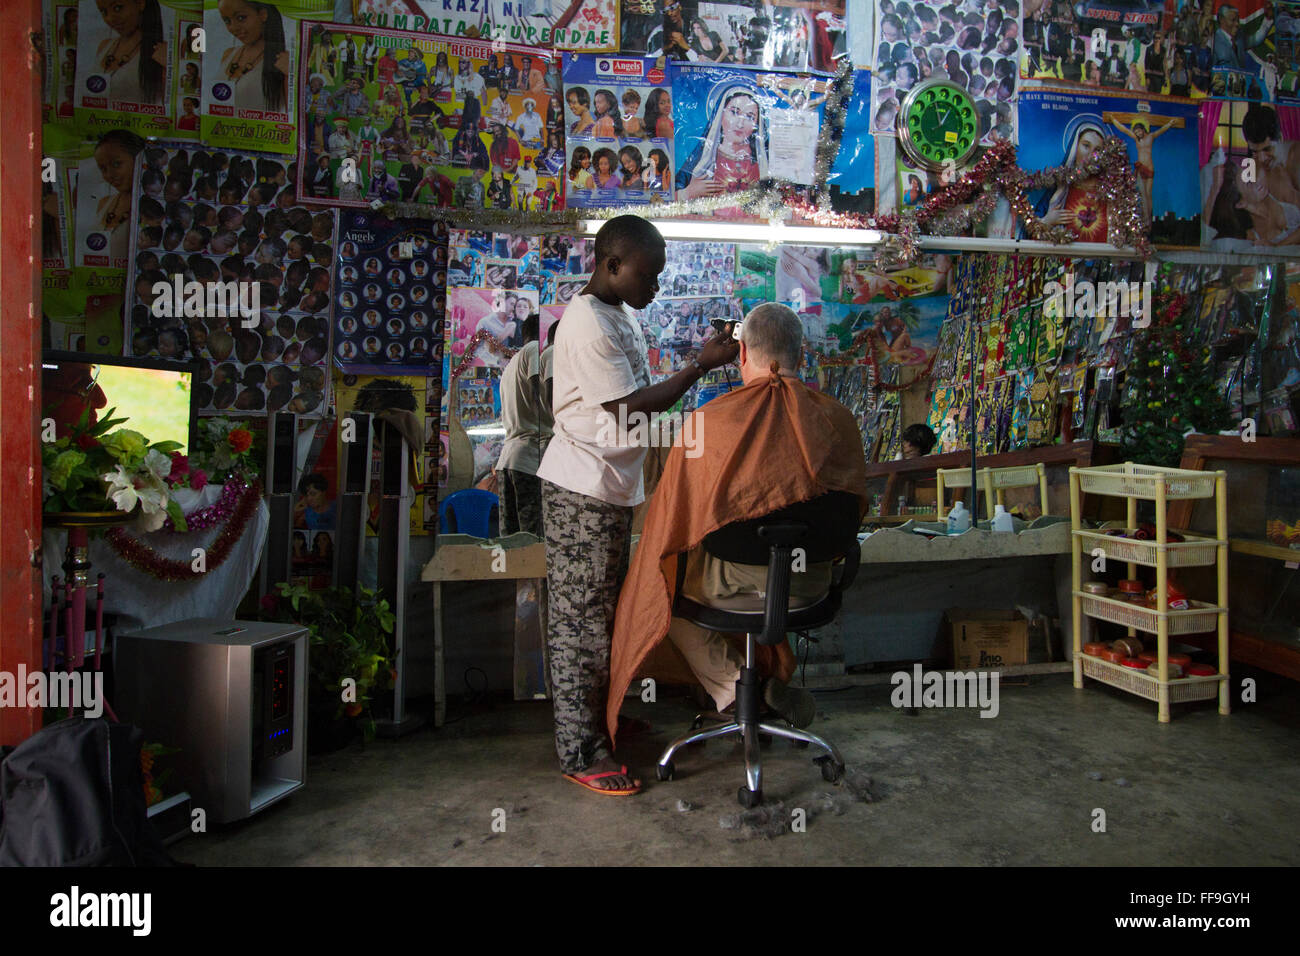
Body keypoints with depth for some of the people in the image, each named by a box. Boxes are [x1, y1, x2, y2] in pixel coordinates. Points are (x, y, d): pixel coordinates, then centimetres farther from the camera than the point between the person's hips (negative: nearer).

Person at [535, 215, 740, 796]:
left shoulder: (619, 315, 14)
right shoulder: (587, 324, -18)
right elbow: (631, 409, -19)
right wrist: (701, 365, -16)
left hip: (613, 488, 10)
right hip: (583, 491, -10)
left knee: (601, 613, 18)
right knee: (581, 619, -2)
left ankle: (596, 718, 33)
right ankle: (580, 752, 8)